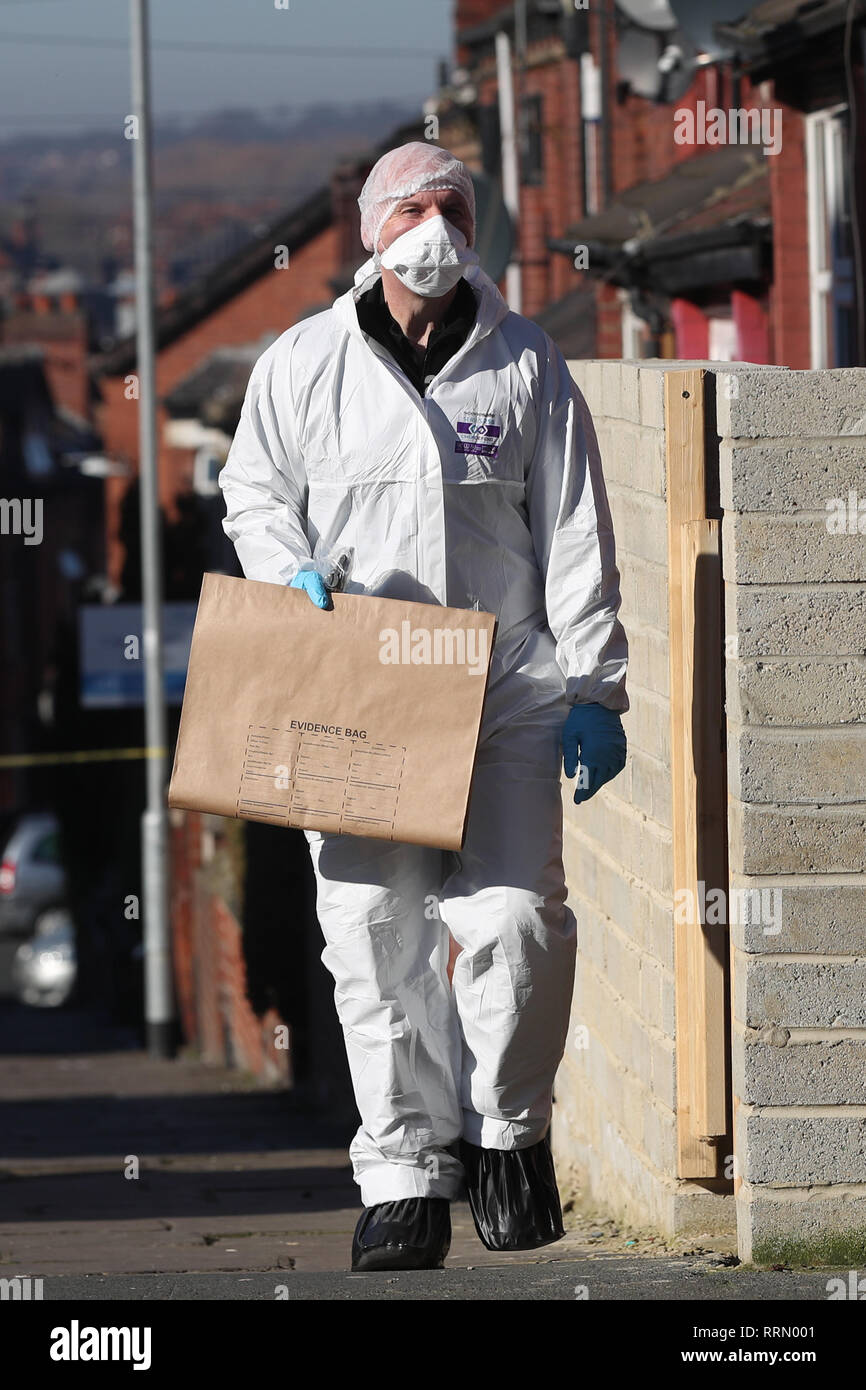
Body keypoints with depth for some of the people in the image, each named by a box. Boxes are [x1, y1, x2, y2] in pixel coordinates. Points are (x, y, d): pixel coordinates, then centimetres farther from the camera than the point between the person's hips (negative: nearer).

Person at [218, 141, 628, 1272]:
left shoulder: (527, 366, 5)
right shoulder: (303, 364, 5)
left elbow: (575, 538, 6)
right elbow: (253, 492, 15)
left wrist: (594, 689, 2)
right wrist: (295, 580, -6)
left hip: (506, 697, -1)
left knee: (514, 916, -11)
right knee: (376, 935, -2)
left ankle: (510, 1134, 11)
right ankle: (407, 1172, 7)